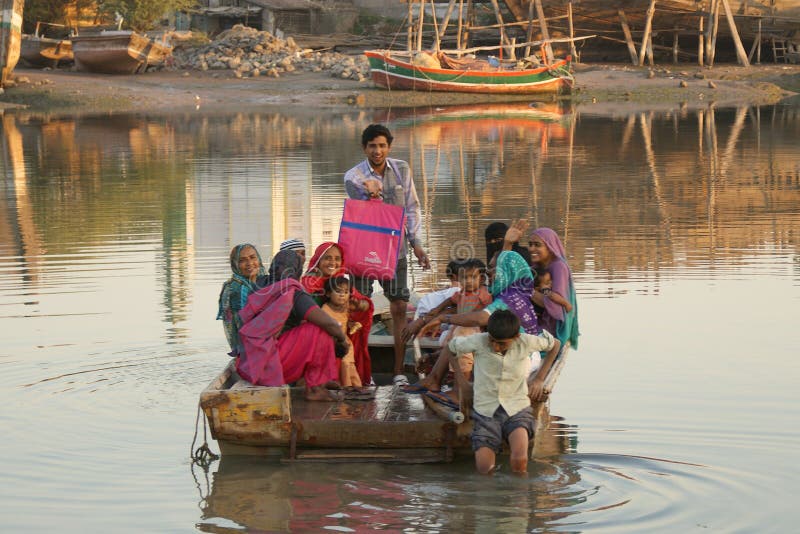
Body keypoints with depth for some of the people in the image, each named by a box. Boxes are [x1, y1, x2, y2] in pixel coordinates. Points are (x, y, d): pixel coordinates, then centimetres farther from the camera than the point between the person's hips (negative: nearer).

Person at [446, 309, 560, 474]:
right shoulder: (478, 342, -12)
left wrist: (539, 378, 11)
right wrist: (462, 383, 10)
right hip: (485, 411, 1)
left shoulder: (526, 342, -10)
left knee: (520, 462, -26)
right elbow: (448, 350, 8)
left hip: (517, 409, -1)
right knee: (485, 470, -14)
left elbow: (555, 344, 12)